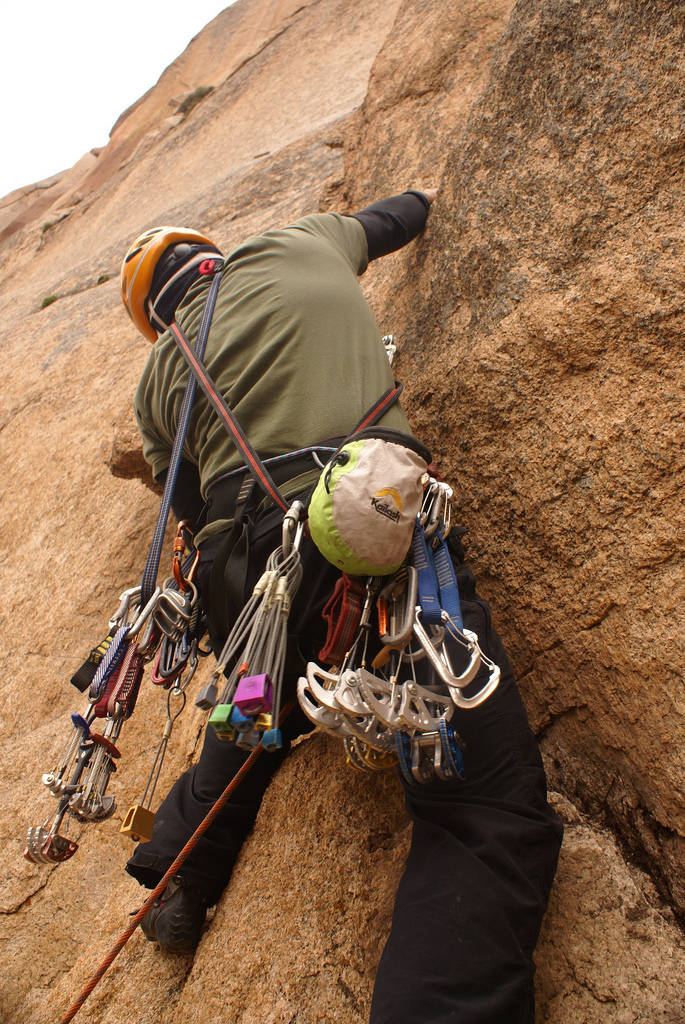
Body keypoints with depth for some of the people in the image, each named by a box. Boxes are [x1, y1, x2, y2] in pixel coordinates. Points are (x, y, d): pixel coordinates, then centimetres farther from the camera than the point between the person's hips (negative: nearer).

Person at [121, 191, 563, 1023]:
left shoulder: (158, 377, 24)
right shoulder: (296, 248, 21)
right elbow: (382, 223, 41)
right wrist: (419, 197, 64)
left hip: (244, 564, 5)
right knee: (492, 811, -4)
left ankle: (176, 880, 44)